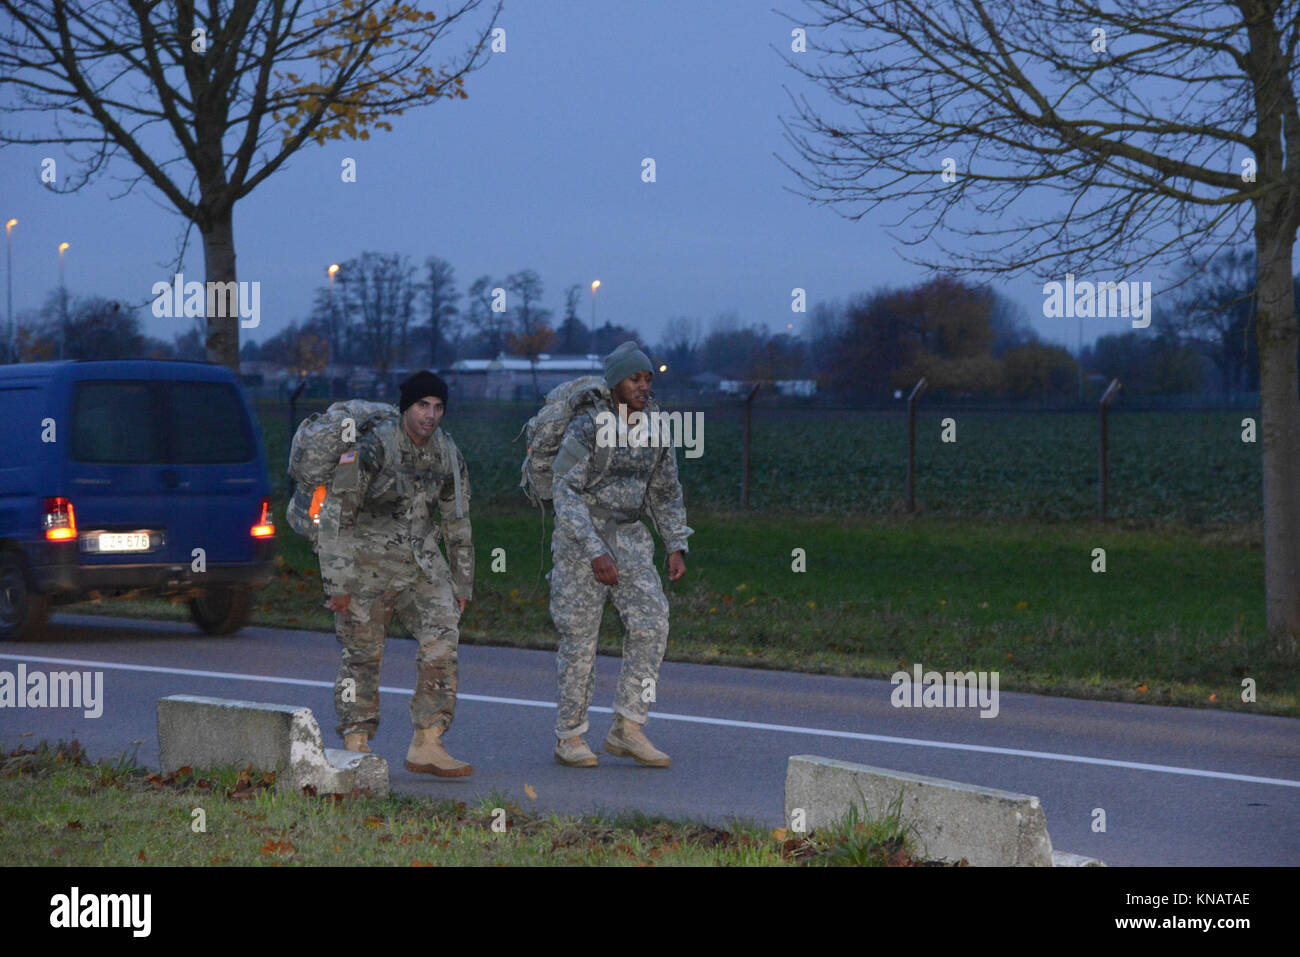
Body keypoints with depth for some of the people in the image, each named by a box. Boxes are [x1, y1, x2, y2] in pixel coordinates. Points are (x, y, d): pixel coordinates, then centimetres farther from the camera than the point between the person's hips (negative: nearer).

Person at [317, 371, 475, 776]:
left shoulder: (447, 455, 3)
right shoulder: (371, 449, -16)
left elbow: (457, 523, 14)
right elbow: (336, 515, -16)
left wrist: (462, 584, 15)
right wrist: (338, 583, -17)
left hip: (420, 557, 5)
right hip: (368, 557, -5)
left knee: (443, 635, -11)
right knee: (363, 653, -1)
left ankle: (427, 745, -8)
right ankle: (356, 745, 10)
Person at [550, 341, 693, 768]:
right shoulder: (586, 428, -17)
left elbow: (666, 492, 13)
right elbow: (565, 494, -20)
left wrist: (677, 548, 3)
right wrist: (595, 554, -27)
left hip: (628, 538, 5)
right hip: (581, 537, -5)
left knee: (651, 623, -9)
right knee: (580, 636, -1)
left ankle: (627, 730, -2)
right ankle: (570, 737, 12)